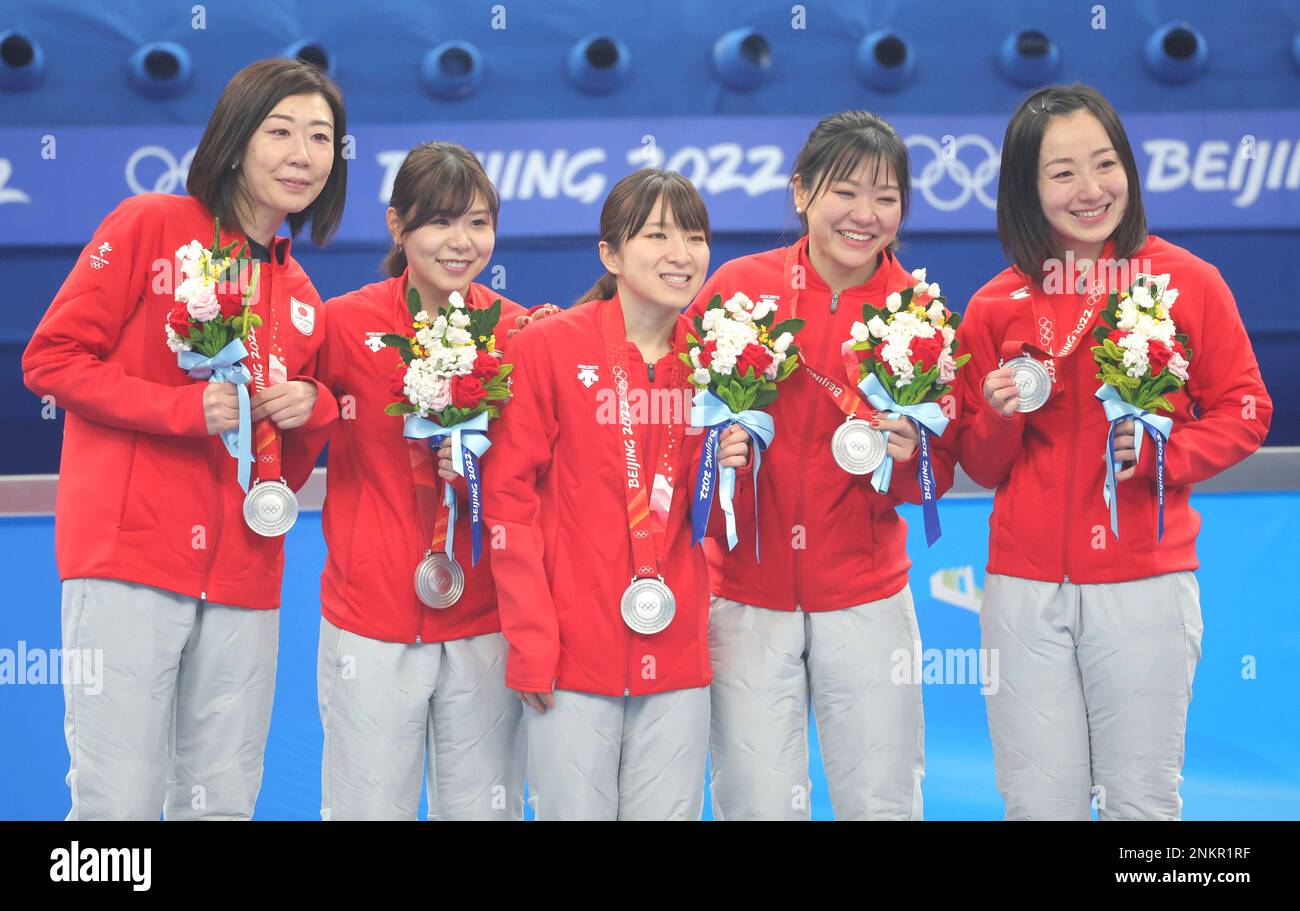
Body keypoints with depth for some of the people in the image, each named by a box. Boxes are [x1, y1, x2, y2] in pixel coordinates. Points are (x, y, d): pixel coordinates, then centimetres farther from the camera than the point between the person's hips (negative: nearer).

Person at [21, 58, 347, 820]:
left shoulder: (302, 298, 16)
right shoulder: (149, 227, 0)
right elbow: (52, 358, -4)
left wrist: (311, 412, 0)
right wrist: (186, 408, -13)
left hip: (244, 578, 5)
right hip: (130, 558, -5)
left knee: (223, 801, 6)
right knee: (120, 801, -8)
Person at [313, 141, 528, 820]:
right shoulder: (344, 324, -4)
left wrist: (481, 474, -11)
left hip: (485, 625, 1)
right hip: (370, 623, -1)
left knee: (485, 809, 9)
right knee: (367, 807, 6)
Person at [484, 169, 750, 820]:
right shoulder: (546, 347, -5)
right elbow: (508, 495, -6)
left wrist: (728, 469, -5)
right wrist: (530, 641, -11)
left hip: (676, 659, 4)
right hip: (574, 656, -3)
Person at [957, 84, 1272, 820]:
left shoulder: (1187, 281, -1)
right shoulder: (997, 306, 5)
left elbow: (1244, 412, 3)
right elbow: (981, 467, 10)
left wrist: (1162, 454, -14)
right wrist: (1001, 417, -10)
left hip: (1145, 581, -2)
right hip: (1025, 587, 2)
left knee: (1143, 801, 6)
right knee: (1040, 803, 7)